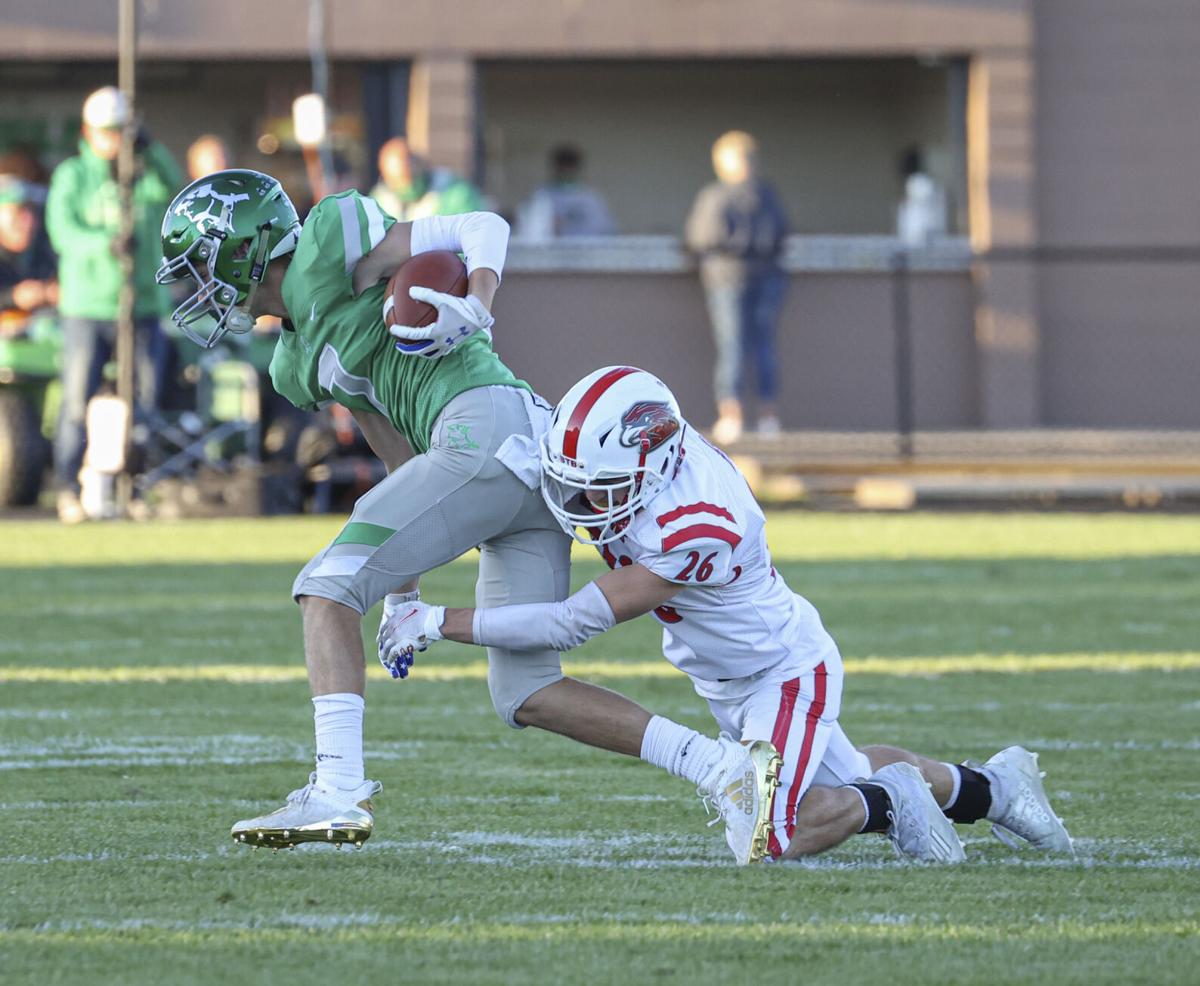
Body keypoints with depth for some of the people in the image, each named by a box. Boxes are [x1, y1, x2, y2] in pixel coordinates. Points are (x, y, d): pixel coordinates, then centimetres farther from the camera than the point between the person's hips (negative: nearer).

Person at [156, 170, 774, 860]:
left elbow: (485, 228, 0)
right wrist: (405, 591, 25)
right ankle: (725, 766, 0)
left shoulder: (327, 249, 1)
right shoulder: (297, 364, 27)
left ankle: (339, 791, -20)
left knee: (328, 588, -9)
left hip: (489, 423, -9)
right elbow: (404, 461, 28)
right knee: (525, 694, 6)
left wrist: (476, 306, -19)